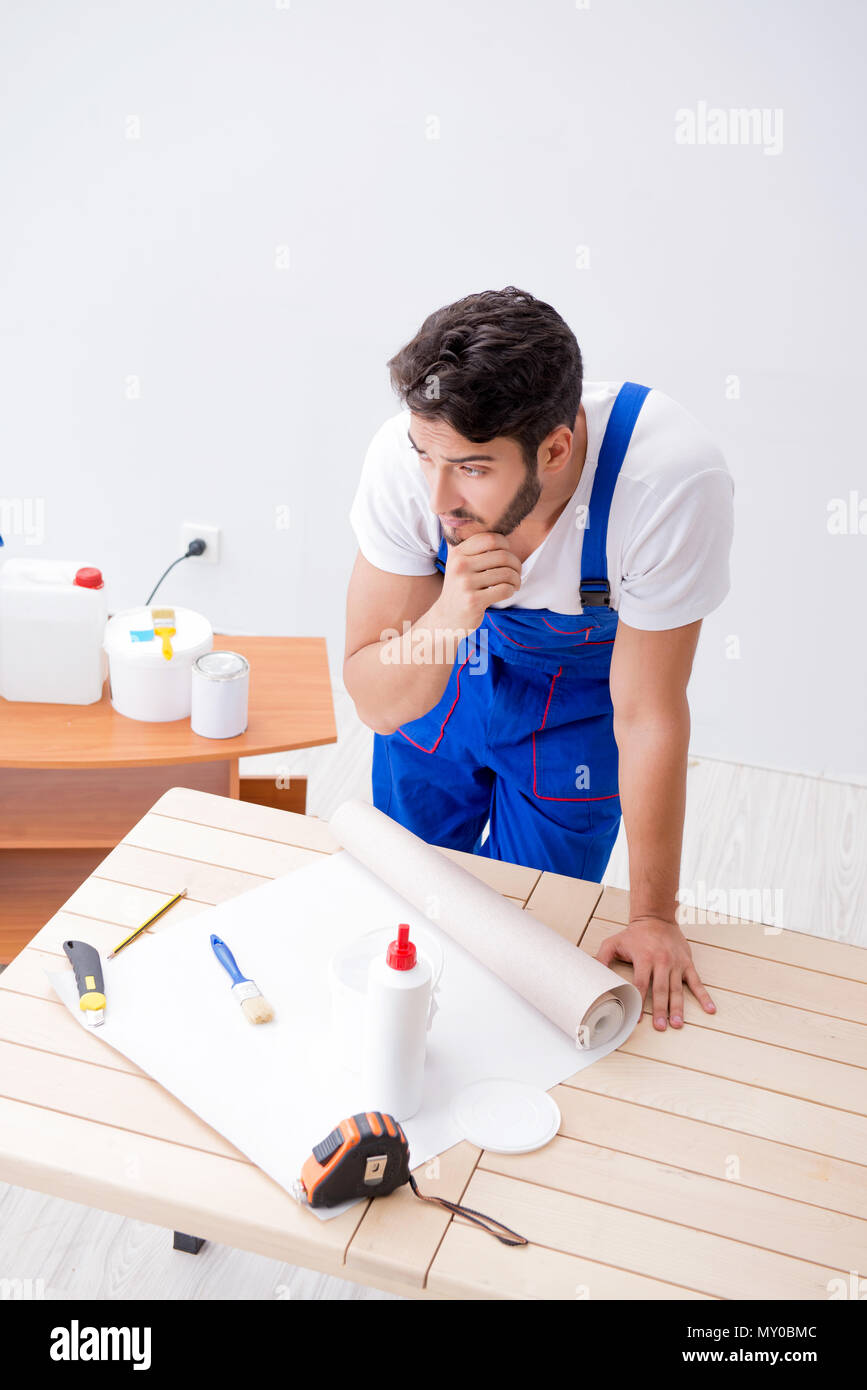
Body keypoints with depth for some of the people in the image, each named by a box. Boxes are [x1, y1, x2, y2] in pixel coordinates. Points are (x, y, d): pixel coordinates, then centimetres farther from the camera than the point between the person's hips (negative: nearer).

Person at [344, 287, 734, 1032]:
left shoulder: (675, 477, -40)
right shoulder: (405, 456, -33)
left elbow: (647, 714, -27)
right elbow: (379, 705, -25)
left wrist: (653, 917, -17)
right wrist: (449, 616, -47)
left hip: (579, 700, -2)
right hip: (442, 674, 2)